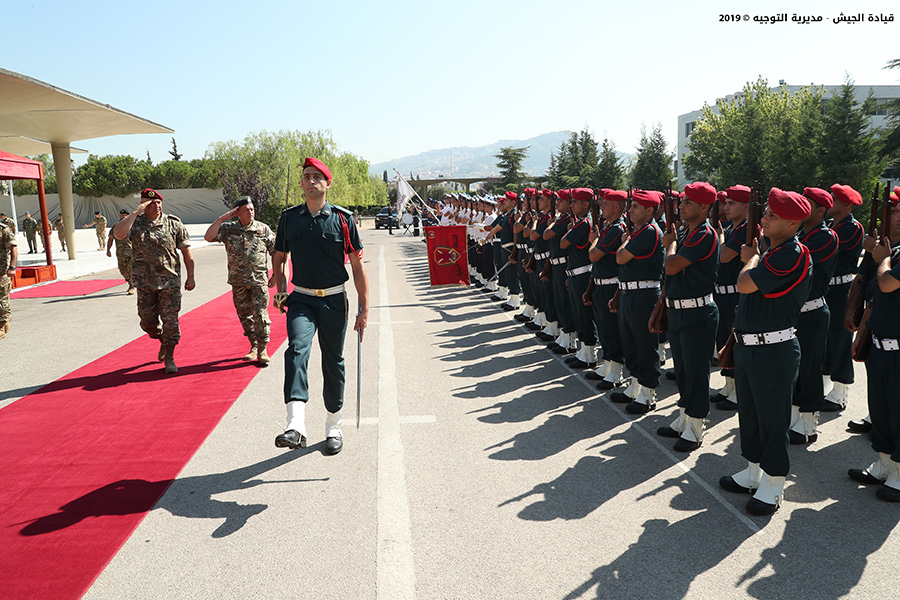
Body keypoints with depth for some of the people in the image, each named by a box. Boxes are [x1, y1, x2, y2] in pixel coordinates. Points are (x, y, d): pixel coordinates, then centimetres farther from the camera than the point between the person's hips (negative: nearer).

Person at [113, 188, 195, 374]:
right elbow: (118, 233, -21)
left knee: (170, 320, -2)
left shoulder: (174, 224, 0)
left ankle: (169, 358, 10)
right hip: (144, 282, 2)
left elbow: (186, 251, 2)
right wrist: (136, 212, -20)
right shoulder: (135, 224, 1)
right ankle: (163, 341, 40)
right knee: (148, 321, 10)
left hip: (170, 281, -2)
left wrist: (190, 277, -2)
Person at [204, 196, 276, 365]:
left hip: (259, 280, -2)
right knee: (244, 315, 9)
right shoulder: (228, 228, 4)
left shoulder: (264, 229, 1)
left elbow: (275, 252, 7)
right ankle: (254, 346, 23)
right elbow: (208, 237, -9)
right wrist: (221, 218, -13)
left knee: (260, 315, -7)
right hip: (238, 281, 2)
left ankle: (263, 349, 3)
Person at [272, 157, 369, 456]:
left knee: (333, 363, 7)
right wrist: (280, 290, 7)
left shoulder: (342, 218, -2)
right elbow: (279, 258, 19)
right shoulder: (289, 217, 5)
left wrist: (364, 308, -4)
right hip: (301, 299, 1)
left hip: (334, 300, -1)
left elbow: (357, 265, -1)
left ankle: (333, 427, 24)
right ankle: (296, 426, -31)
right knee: (297, 349, -23)